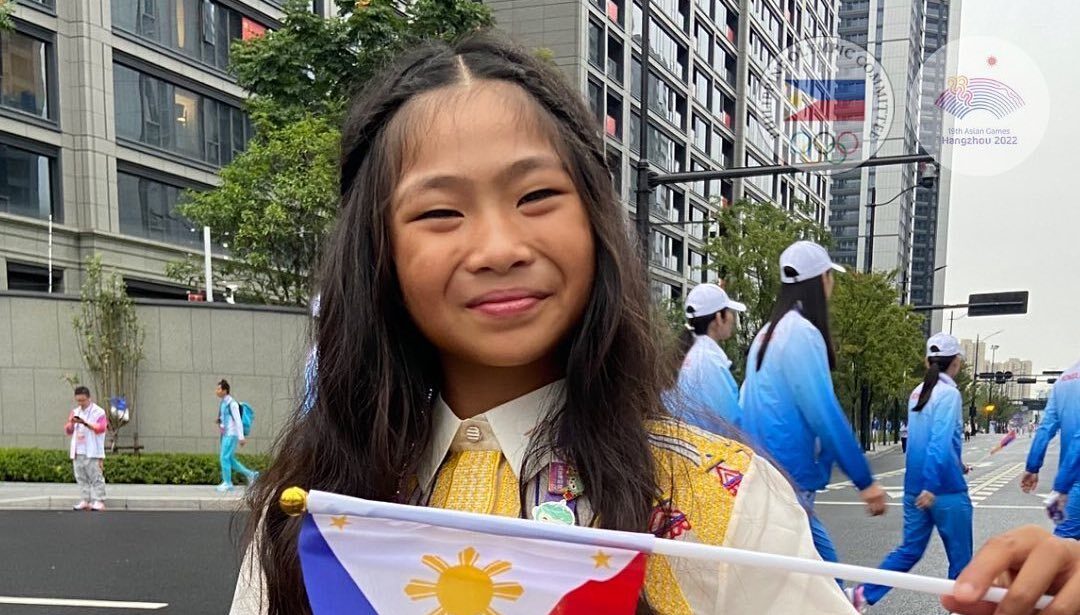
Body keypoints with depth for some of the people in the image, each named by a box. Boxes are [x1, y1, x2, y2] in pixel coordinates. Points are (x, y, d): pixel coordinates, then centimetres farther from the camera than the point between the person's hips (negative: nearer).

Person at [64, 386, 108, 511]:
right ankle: (85, 501, 14)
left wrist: (85, 423, -27)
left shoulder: (98, 412, -3)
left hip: (93, 453, -6)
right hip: (77, 453, 6)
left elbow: (101, 428, -15)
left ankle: (99, 501, -5)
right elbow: (68, 431, 15)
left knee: (96, 478, -6)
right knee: (81, 478, 8)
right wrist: (71, 423, -7)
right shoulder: (75, 412, 16)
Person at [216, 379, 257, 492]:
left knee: (225, 458, -7)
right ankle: (250, 474, 21)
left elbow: (238, 420, -17)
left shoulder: (232, 403, -14)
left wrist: (241, 437, -19)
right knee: (230, 459, 11)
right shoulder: (223, 403, 12)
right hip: (225, 434, 9)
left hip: (231, 434, -9)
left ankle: (227, 483, 2)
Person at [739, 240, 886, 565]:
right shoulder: (802, 332, -13)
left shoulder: (770, 331, 14)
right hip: (787, 481, -9)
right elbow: (824, 413, -17)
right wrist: (865, 480, -11)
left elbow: (745, 405, 17)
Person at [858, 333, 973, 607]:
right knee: (960, 556, 8)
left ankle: (864, 593, 4)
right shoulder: (949, 394, -14)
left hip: (915, 488, 7)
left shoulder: (917, 394, 10)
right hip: (945, 489, -7)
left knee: (910, 549, 12)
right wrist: (932, 486, -26)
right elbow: (940, 441, -23)